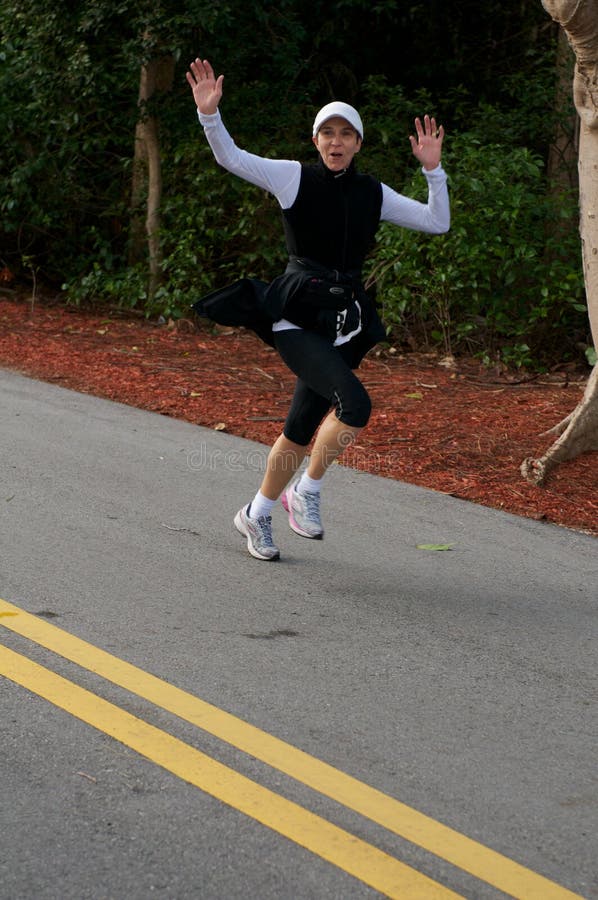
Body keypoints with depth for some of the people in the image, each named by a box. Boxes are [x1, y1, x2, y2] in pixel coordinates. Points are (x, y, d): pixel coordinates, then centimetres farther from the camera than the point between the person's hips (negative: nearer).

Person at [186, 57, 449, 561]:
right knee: (356, 405, -26)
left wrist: (433, 170, -1)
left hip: (345, 322, 5)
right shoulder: (295, 177, -1)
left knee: (302, 431, 9)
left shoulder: (373, 193, 10)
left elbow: (437, 223, 10)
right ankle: (307, 491, -5)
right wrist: (209, 114, -25)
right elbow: (230, 157, -10)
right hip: (297, 317, -5)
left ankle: (256, 515, 30)